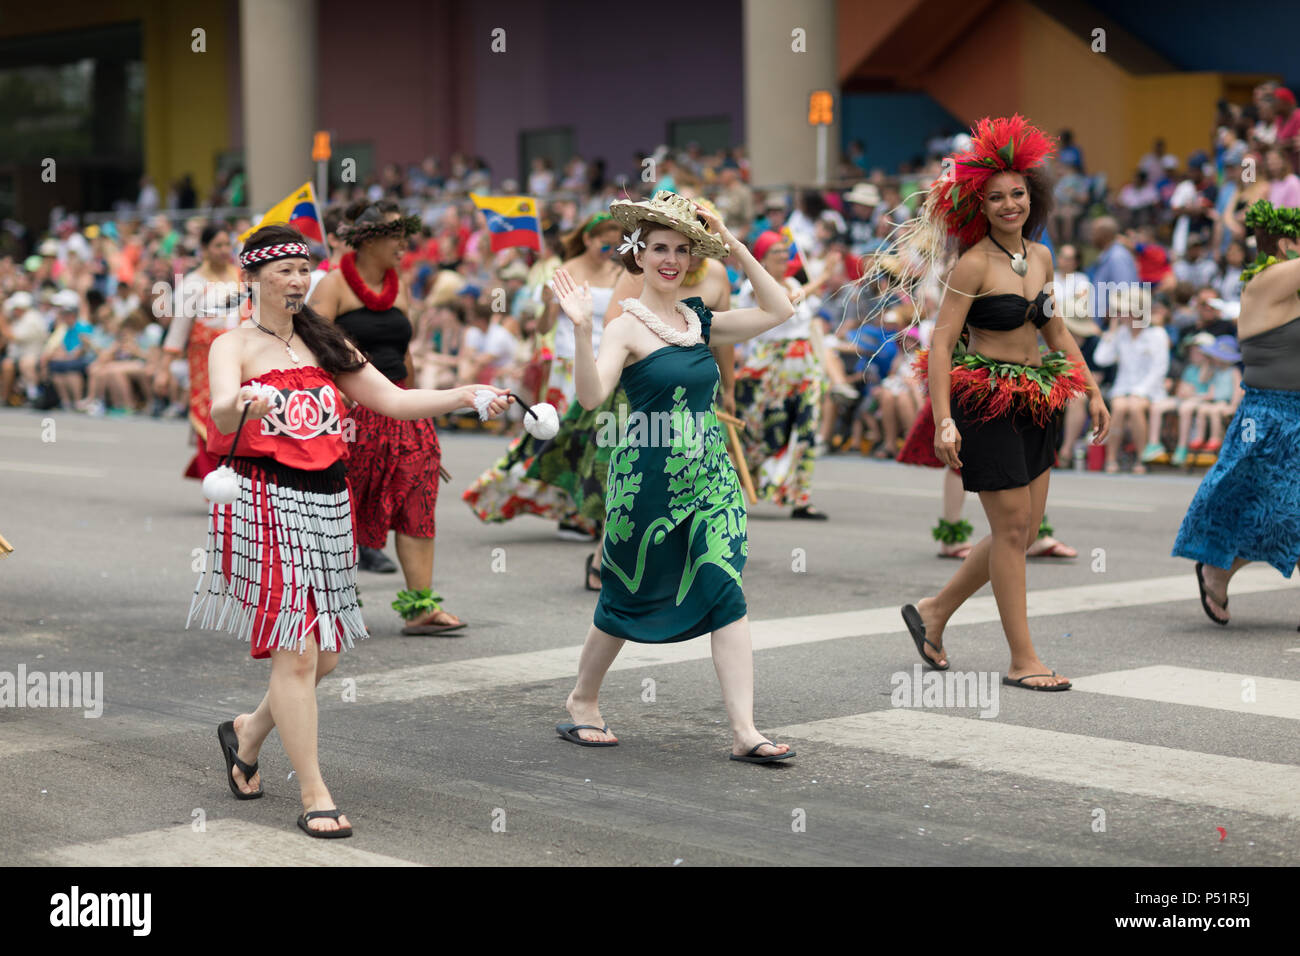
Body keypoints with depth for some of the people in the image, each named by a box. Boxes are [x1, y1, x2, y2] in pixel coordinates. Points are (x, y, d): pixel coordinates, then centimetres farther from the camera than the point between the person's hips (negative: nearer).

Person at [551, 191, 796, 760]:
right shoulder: (628, 328, -8)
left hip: (708, 477, 5)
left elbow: (778, 310, 11)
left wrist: (733, 246, 5)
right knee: (629, 597, 8)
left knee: (725, 590, -6)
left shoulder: (699, 321, 9)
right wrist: (581, 330, -35)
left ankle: (744, 729, -7)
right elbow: (591, 395, -21)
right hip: (647, 479, -5)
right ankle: (582, 701, 31)